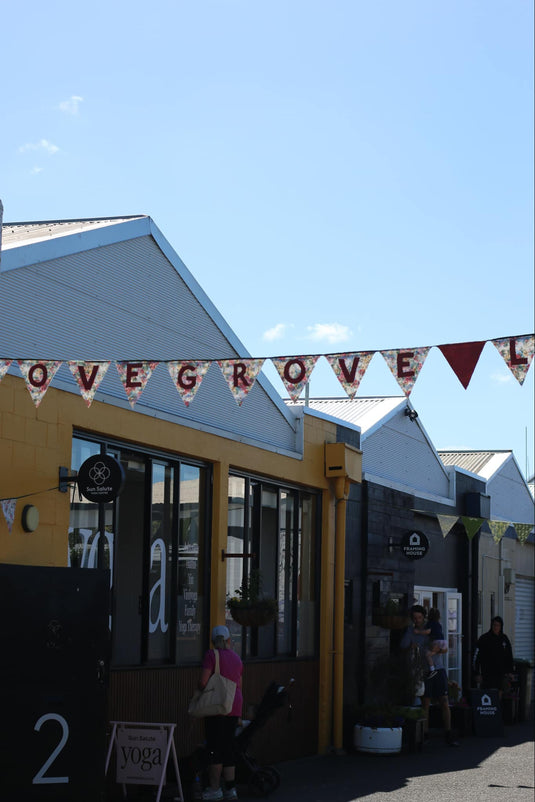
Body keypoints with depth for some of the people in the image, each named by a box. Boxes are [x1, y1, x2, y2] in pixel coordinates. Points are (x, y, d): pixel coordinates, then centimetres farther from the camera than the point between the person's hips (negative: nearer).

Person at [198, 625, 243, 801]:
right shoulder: (236, 658, 12)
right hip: (235, 706, 6)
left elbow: (203, 682, -15)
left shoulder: (212, 655, -8)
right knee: (228, 747, 10)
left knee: (215, 747, -1)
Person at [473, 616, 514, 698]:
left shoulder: (504, 638, 8)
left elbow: (509, 656, 18)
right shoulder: (484, 638, -5)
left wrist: (510, 671, 13)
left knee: (499, 695, 5)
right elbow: (477, 657, -6)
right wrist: (477, 674, -10)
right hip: (488, 674, -4)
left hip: (501, 673, 4)